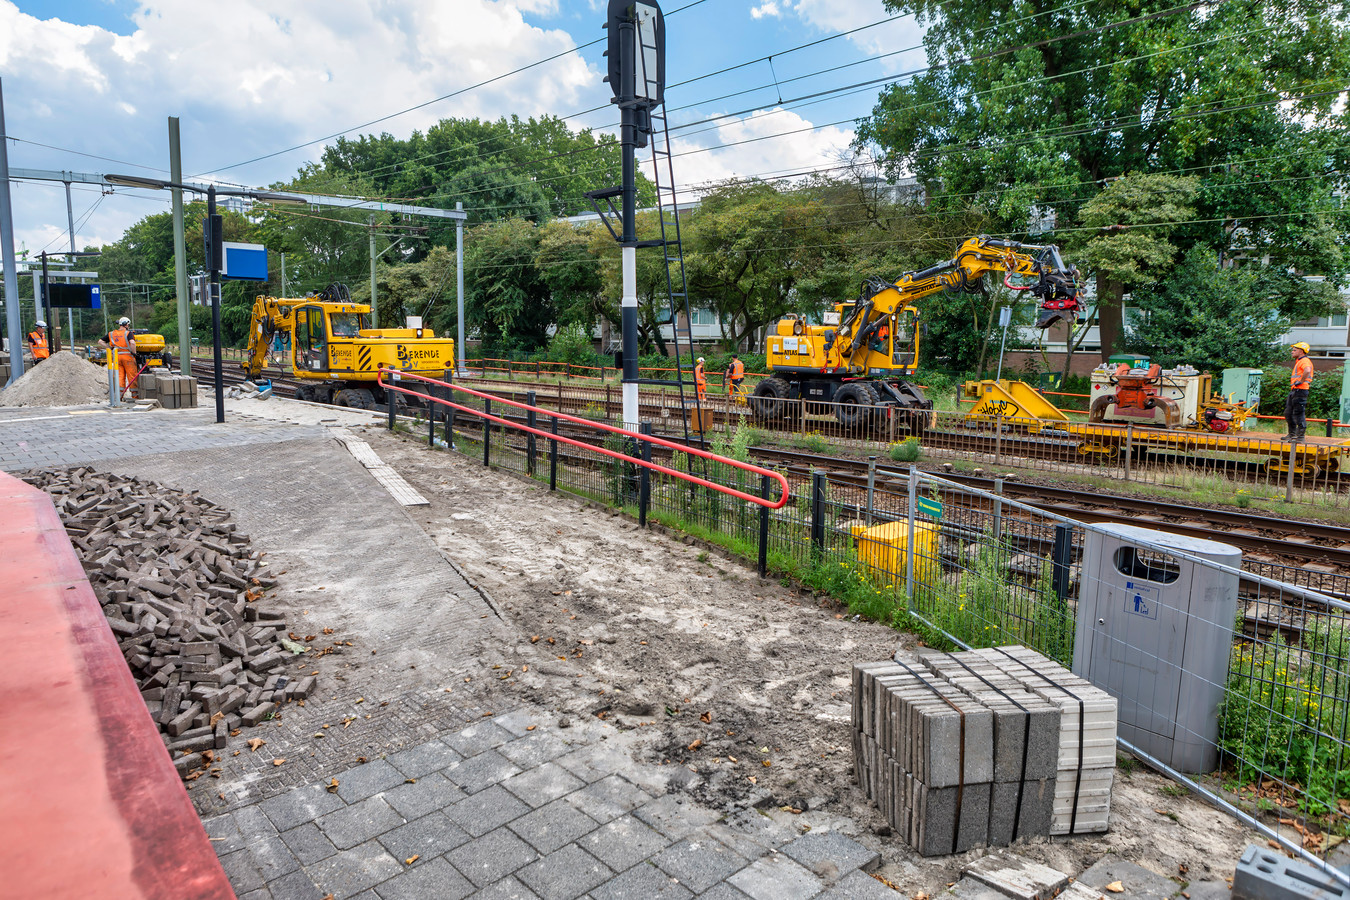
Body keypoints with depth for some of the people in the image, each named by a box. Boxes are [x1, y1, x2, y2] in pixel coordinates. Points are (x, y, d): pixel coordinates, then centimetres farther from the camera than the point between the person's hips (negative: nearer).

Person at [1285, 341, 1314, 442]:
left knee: (1298, 413, -9)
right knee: (1288, 413, 15)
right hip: (1294, 390, 11)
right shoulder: (1299, 361, 21)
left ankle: (1300, 436, -5)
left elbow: (1307, 371, -34)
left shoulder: (1305, 361, -12)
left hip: (1300, 390, -11)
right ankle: (1292, 434, 24)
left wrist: (1301, 381, -24)